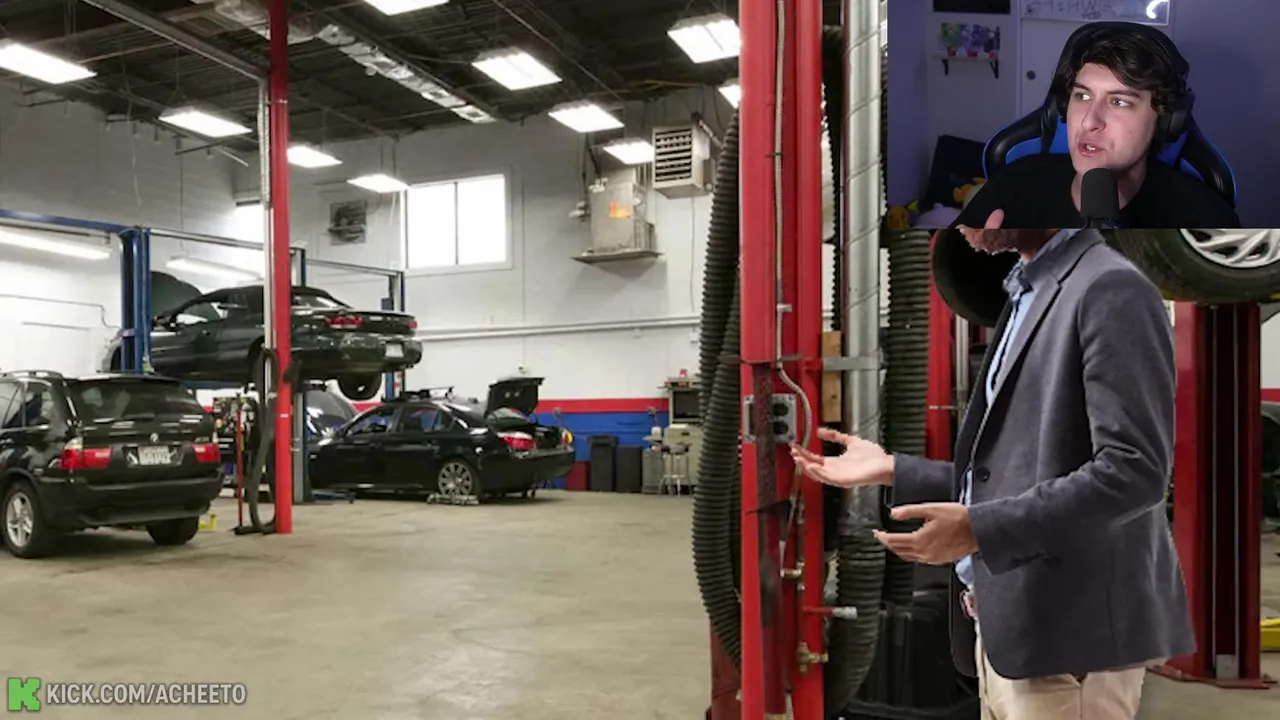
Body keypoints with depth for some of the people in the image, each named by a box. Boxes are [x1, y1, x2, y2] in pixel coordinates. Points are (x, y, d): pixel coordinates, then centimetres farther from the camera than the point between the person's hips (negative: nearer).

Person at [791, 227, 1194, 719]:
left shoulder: (1110, 290, -12)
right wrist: (892, 470, 12)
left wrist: (979, 529, -25)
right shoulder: (1029, 295, 16)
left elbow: (1133, 471, -21)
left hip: (1067, 634, -9)